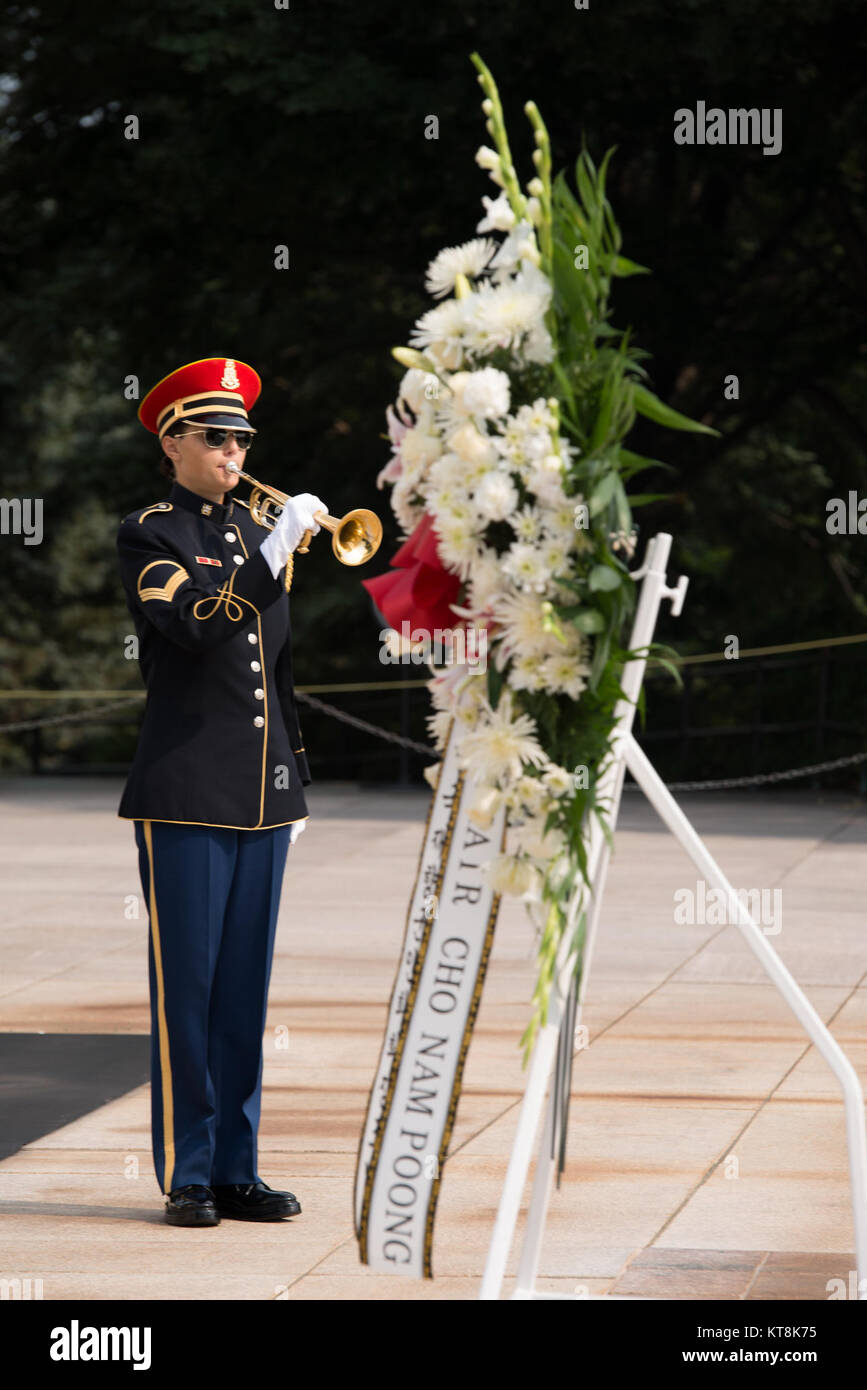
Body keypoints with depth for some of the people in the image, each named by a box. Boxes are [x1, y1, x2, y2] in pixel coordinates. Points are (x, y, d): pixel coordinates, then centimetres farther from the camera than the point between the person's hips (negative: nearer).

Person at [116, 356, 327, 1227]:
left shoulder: (256, 534, 17)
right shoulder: (149, 535, -2)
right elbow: (196, 627, -20)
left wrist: (295, 784, 18)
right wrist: (276, 551, -23)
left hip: (262, 797, 6)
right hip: (186, 794, -6)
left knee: (244, 990, 7)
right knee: (186, 989, -3)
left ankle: (235, 1169, 11)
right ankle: (186, 1176, 1)